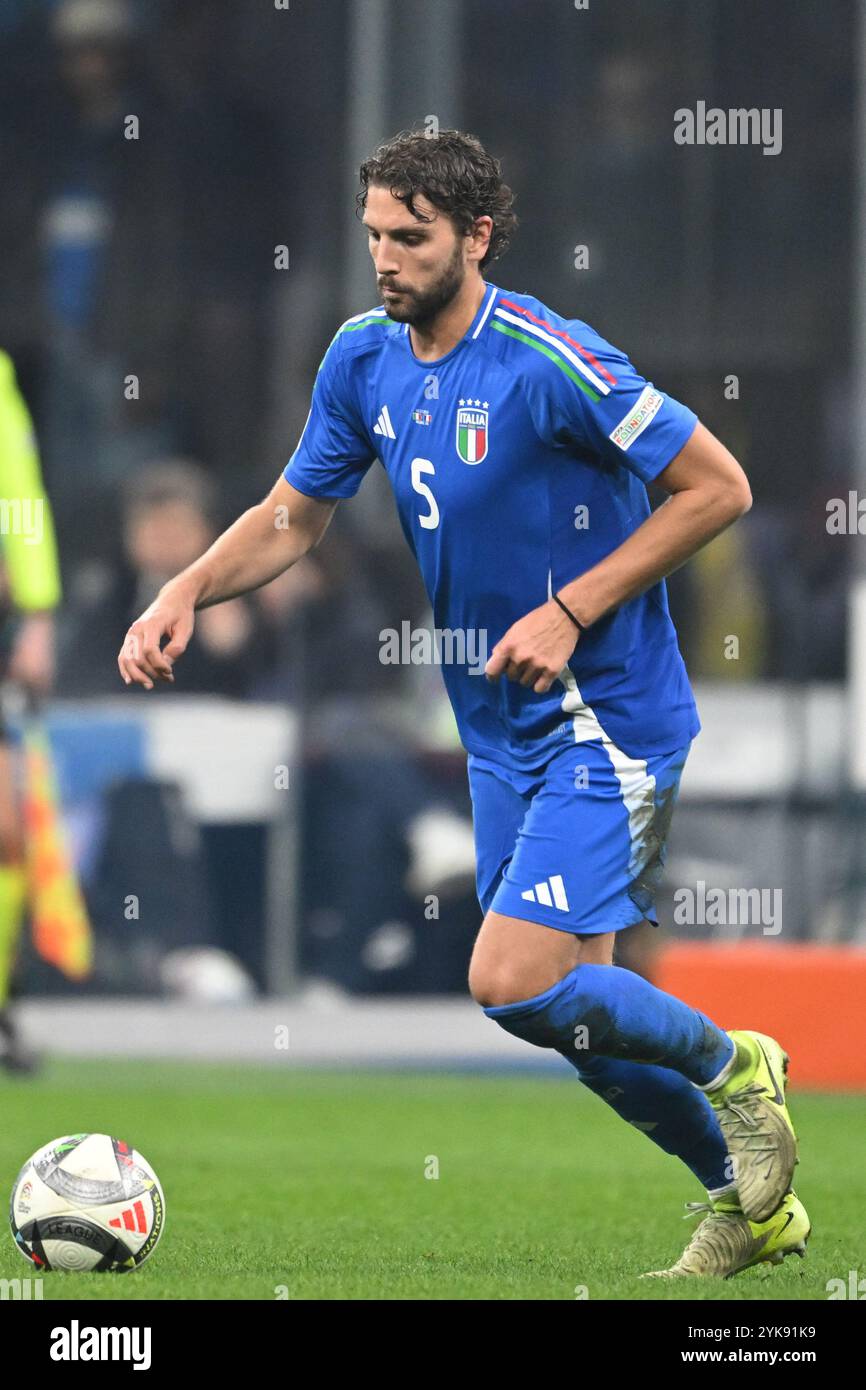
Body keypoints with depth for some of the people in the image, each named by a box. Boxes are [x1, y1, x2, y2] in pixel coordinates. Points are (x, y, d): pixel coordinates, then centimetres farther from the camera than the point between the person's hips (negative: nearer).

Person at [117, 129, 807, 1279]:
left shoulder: (549, 361, -21)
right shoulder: (364, 356, 1)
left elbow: (718, 488, -16)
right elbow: (293, 517, 14)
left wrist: (572, 609, -20)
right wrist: (186, 593, -4)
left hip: (607, 718, -7)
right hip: (500, 728, 8)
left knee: (513, 983, -17)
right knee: (576, 1006, 10)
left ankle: (730, 1067, 8)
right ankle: (751, 1201, 28)